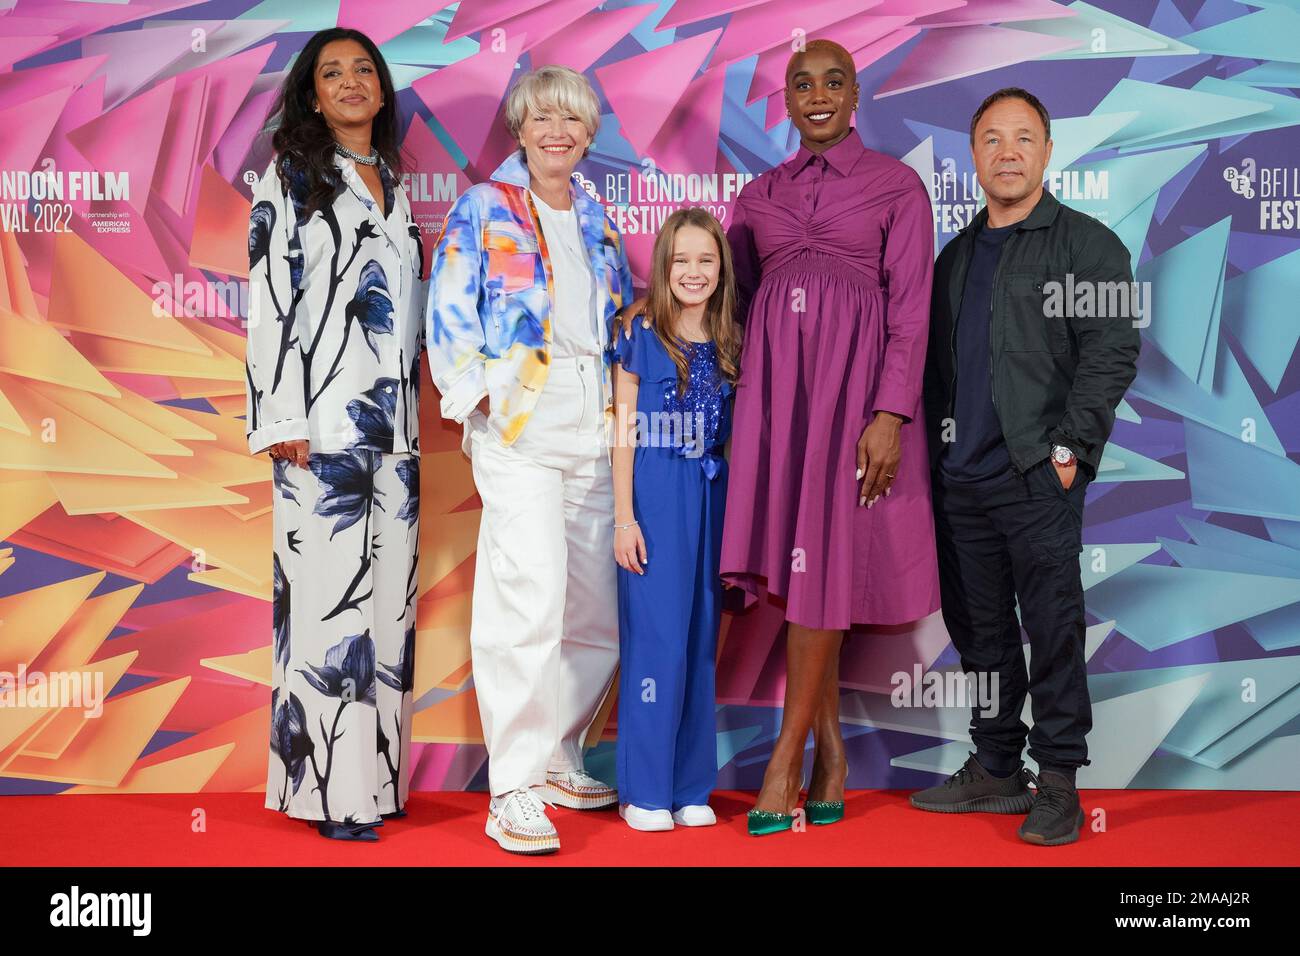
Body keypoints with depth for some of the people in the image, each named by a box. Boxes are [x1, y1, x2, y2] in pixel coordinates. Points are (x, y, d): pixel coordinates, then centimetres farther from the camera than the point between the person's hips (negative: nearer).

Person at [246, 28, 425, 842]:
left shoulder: (394, 185, 19)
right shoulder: (291, 179, 2)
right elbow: (268, 300, -6)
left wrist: (418, 411, 17)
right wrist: (281, 419, -13)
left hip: (396, 421, 6)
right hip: (325, 420, -6)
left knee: (391, 595, 6)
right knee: (328, 593, -7)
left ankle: (378, 777, 15)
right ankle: (330, 791, -1)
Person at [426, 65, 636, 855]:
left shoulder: (598, 220, 20)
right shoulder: (483, 209, 5)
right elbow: (450, 312, -3)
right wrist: (484, 394, -13)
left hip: (596, 429, 6)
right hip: (519, 424, -5)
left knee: (598, 612, 8)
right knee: (531, 602, -15)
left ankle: (558, 758, 26)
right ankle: (514, 791, -7)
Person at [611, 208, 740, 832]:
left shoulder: (729, 344, 9)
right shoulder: (641, 336, -3)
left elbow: (729, 437, 12)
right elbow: (625, 433, -4)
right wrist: (624, 517, -9)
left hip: (712, 498, 5)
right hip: (655, 496, -4)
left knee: (702, 638, 8)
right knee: (655, 637, -3)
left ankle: (691, 786, 17)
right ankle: (644, 791, 7)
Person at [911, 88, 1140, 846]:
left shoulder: (1087, 243, 1)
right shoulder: (957, 255, 20)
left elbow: (1113, 352, -8)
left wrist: (1068, 448, -14)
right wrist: (936, 449, 11)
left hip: (1038, 477, -6)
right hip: (960, 477, 6)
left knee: (1053, 627, -2)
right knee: (979, 628, 11)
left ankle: (1059, 780, 8)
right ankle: (996, 768, 22)